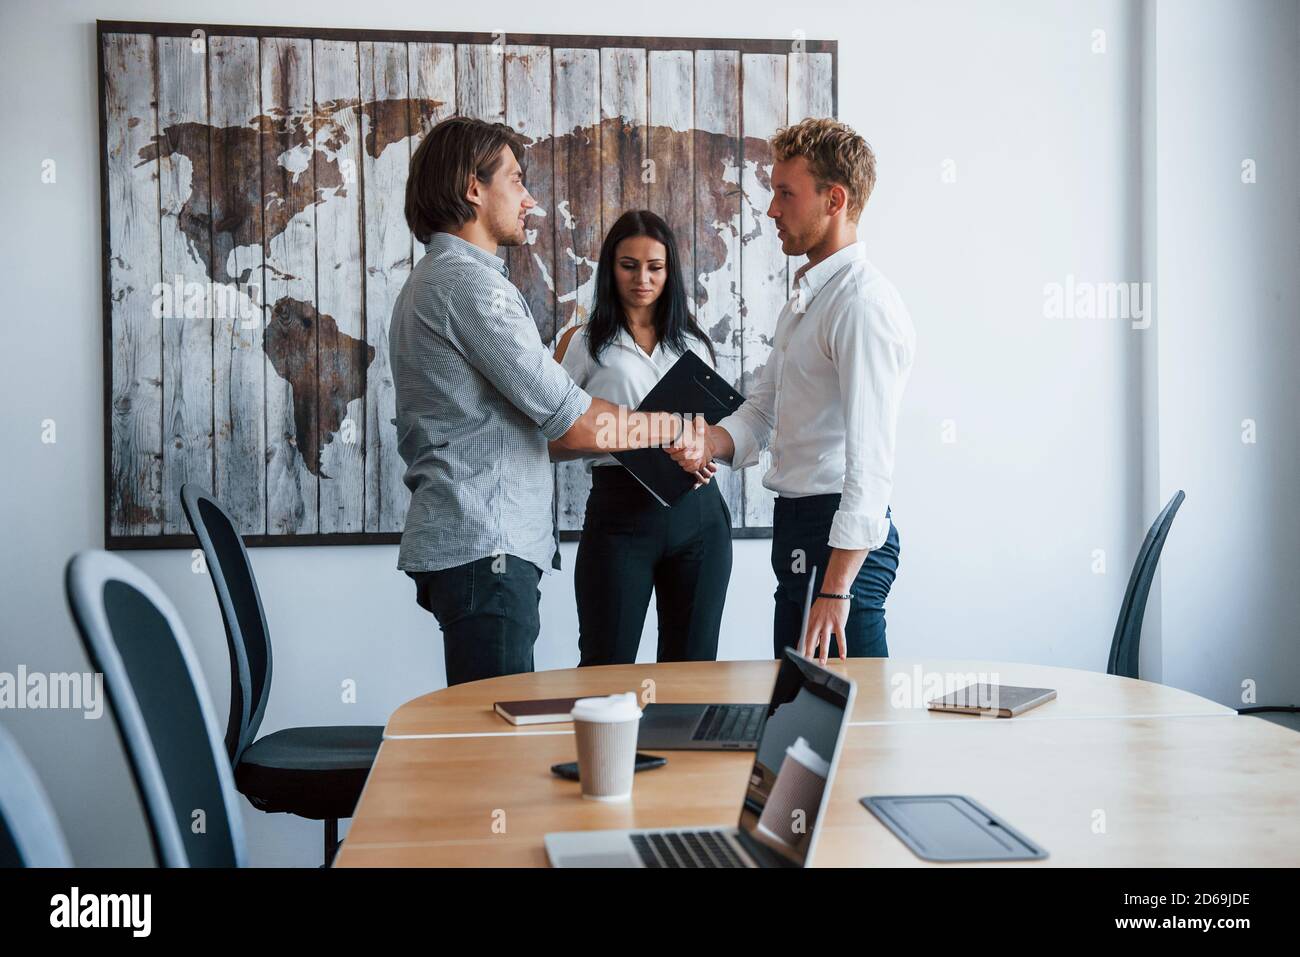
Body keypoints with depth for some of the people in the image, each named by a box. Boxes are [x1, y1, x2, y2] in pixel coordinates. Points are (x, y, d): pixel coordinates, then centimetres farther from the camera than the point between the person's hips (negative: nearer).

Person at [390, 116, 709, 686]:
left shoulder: (430, 280, 22)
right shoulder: (468, 281, -13)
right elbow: (573, 424, -17)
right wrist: (671, 428, -1)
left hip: (457, 542, 11)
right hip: (485, 547, -11)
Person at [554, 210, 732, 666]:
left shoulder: (693, 341, 15)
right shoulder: (583, 342, 5)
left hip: (697, 510, 3)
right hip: (620, 512, -3)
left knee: (692, 665, 10)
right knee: (606, 667, -1)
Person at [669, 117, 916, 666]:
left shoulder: (864, 305, -16)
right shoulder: (804, 300, 17)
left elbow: (870, 460, -23)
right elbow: (762, 409, 20)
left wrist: (836, 589, -27)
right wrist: (712, 443, -4)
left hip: (840, 537, -10)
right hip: (799, 525, 10)